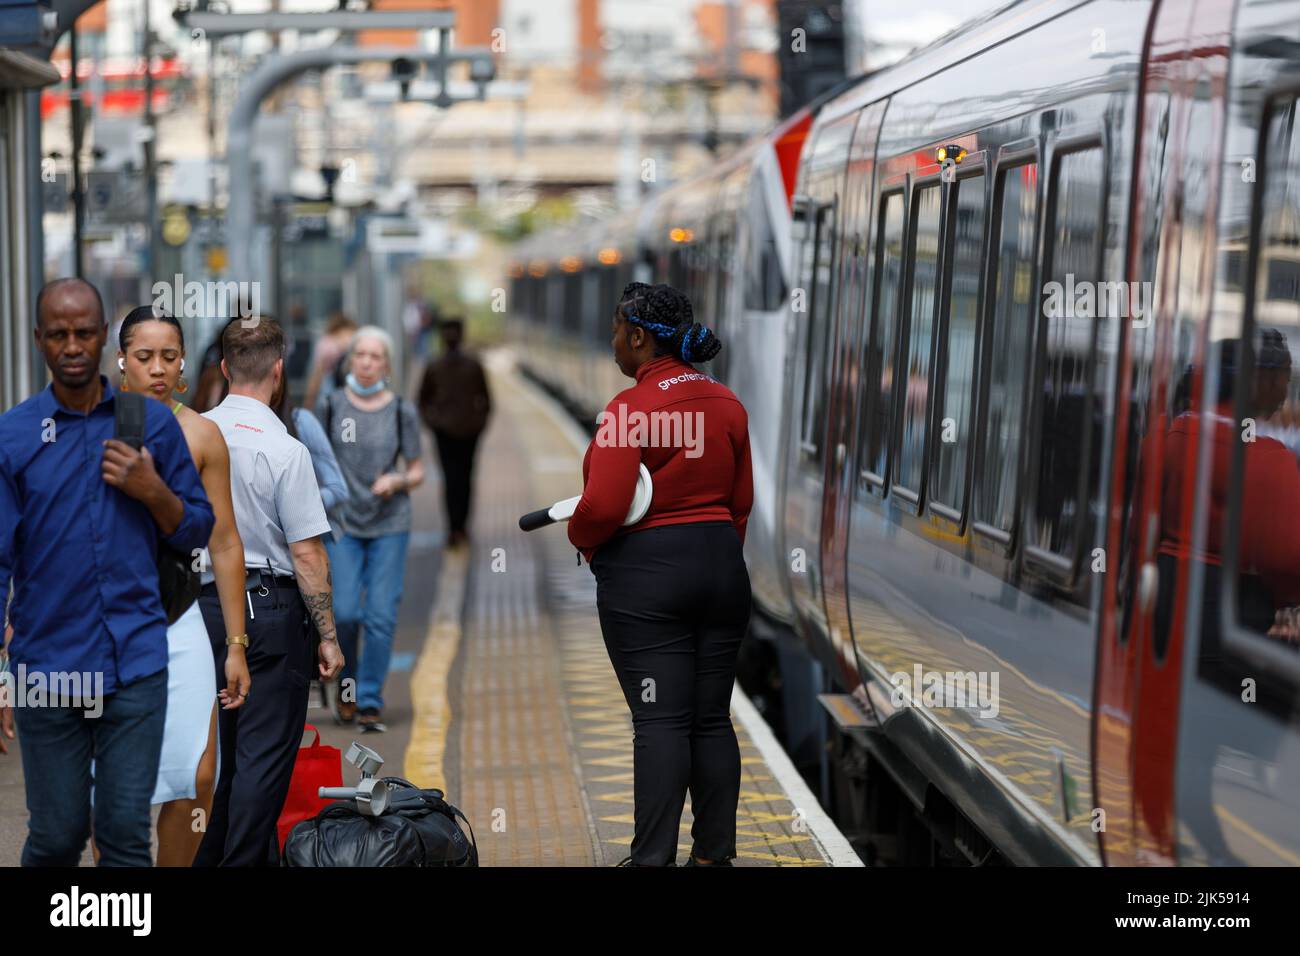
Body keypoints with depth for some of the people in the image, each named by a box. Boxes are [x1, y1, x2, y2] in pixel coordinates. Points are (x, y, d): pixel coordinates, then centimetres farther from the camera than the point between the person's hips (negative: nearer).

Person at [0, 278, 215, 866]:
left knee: (126, 833, -1)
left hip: (135, 664, 1)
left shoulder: (153, 422, 4)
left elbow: (197, 535, 10)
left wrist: (152, 492, -10)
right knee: (56, 837, 8)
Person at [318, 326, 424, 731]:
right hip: (342, 523, 0)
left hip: (390, 524, 0)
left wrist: (398, 481, -13)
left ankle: (370, 702, 6)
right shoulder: (332, 405, 2)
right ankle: (346, 683, 19)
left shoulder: (402, 411, 2)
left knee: (381, 617, -5)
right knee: (343, 613, -9)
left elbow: (417, 470, 7)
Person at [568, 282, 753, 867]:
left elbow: (603, 506, -20)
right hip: (721, 567, 6)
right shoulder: (728, 405, 6)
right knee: (712, 718, 10)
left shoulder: (632, 407, -15)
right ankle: (714, 853, 15)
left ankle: (653, 857, -1)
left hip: (645, 576, -6)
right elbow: (741, 500, 12)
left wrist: (580, 538, 1)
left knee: (659, 720, -4)